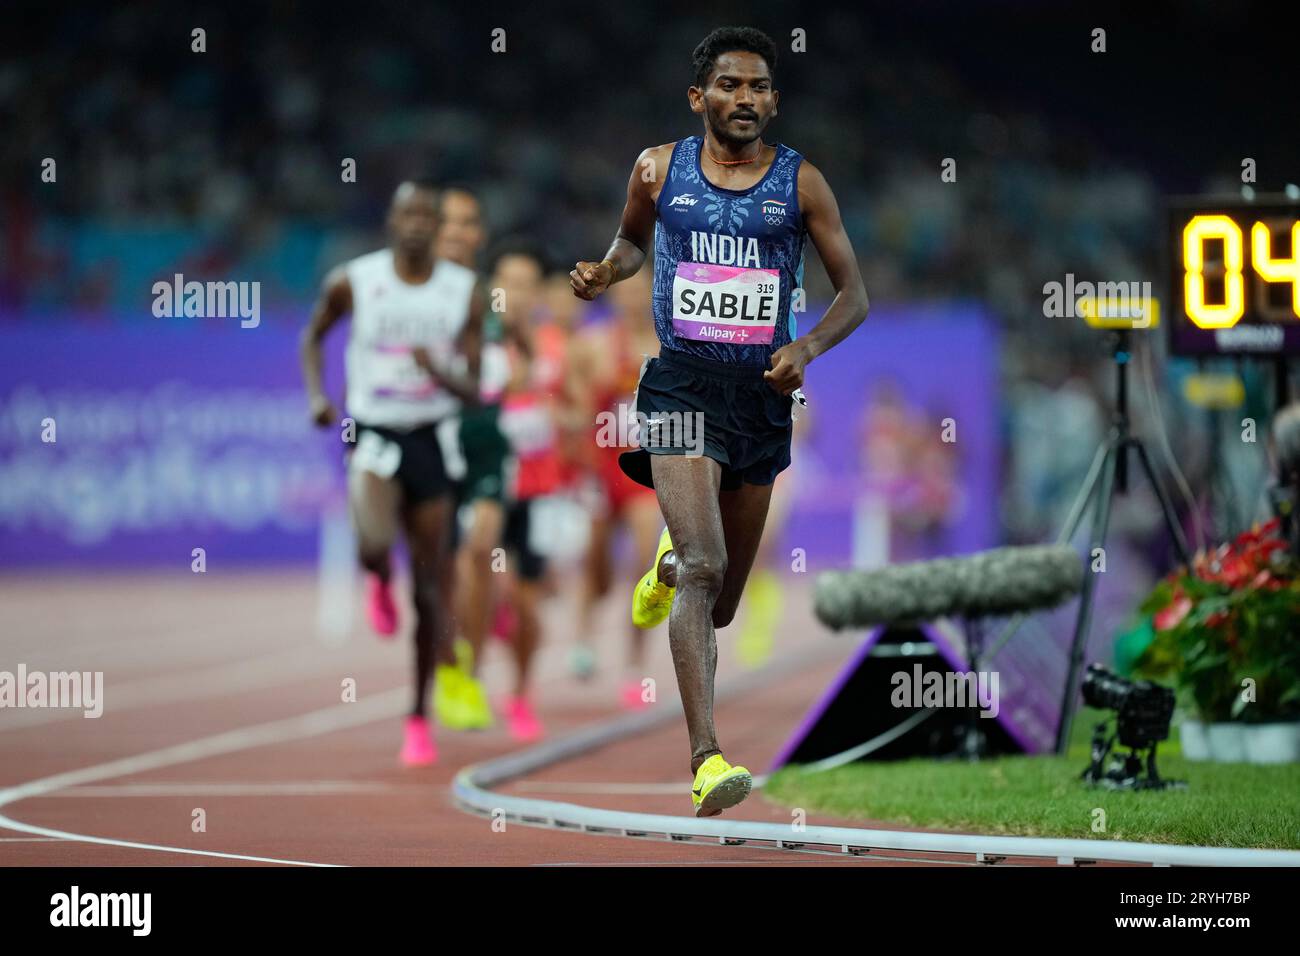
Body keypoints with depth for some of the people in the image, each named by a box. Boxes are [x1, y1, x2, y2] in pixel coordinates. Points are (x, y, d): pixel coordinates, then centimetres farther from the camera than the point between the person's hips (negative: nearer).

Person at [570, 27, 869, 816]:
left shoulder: (800, 181, 1)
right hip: (682, 386, -2)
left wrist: (808, 347, -15)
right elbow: (634, 240, 23)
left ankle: (671, 565, 54)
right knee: (705, 571, -21)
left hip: (762, 393, 2)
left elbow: (854, 294, 4)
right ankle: (707, 757, -26)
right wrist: (604, 273, 0)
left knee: (722, 601, 15)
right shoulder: (659, 169, 2)